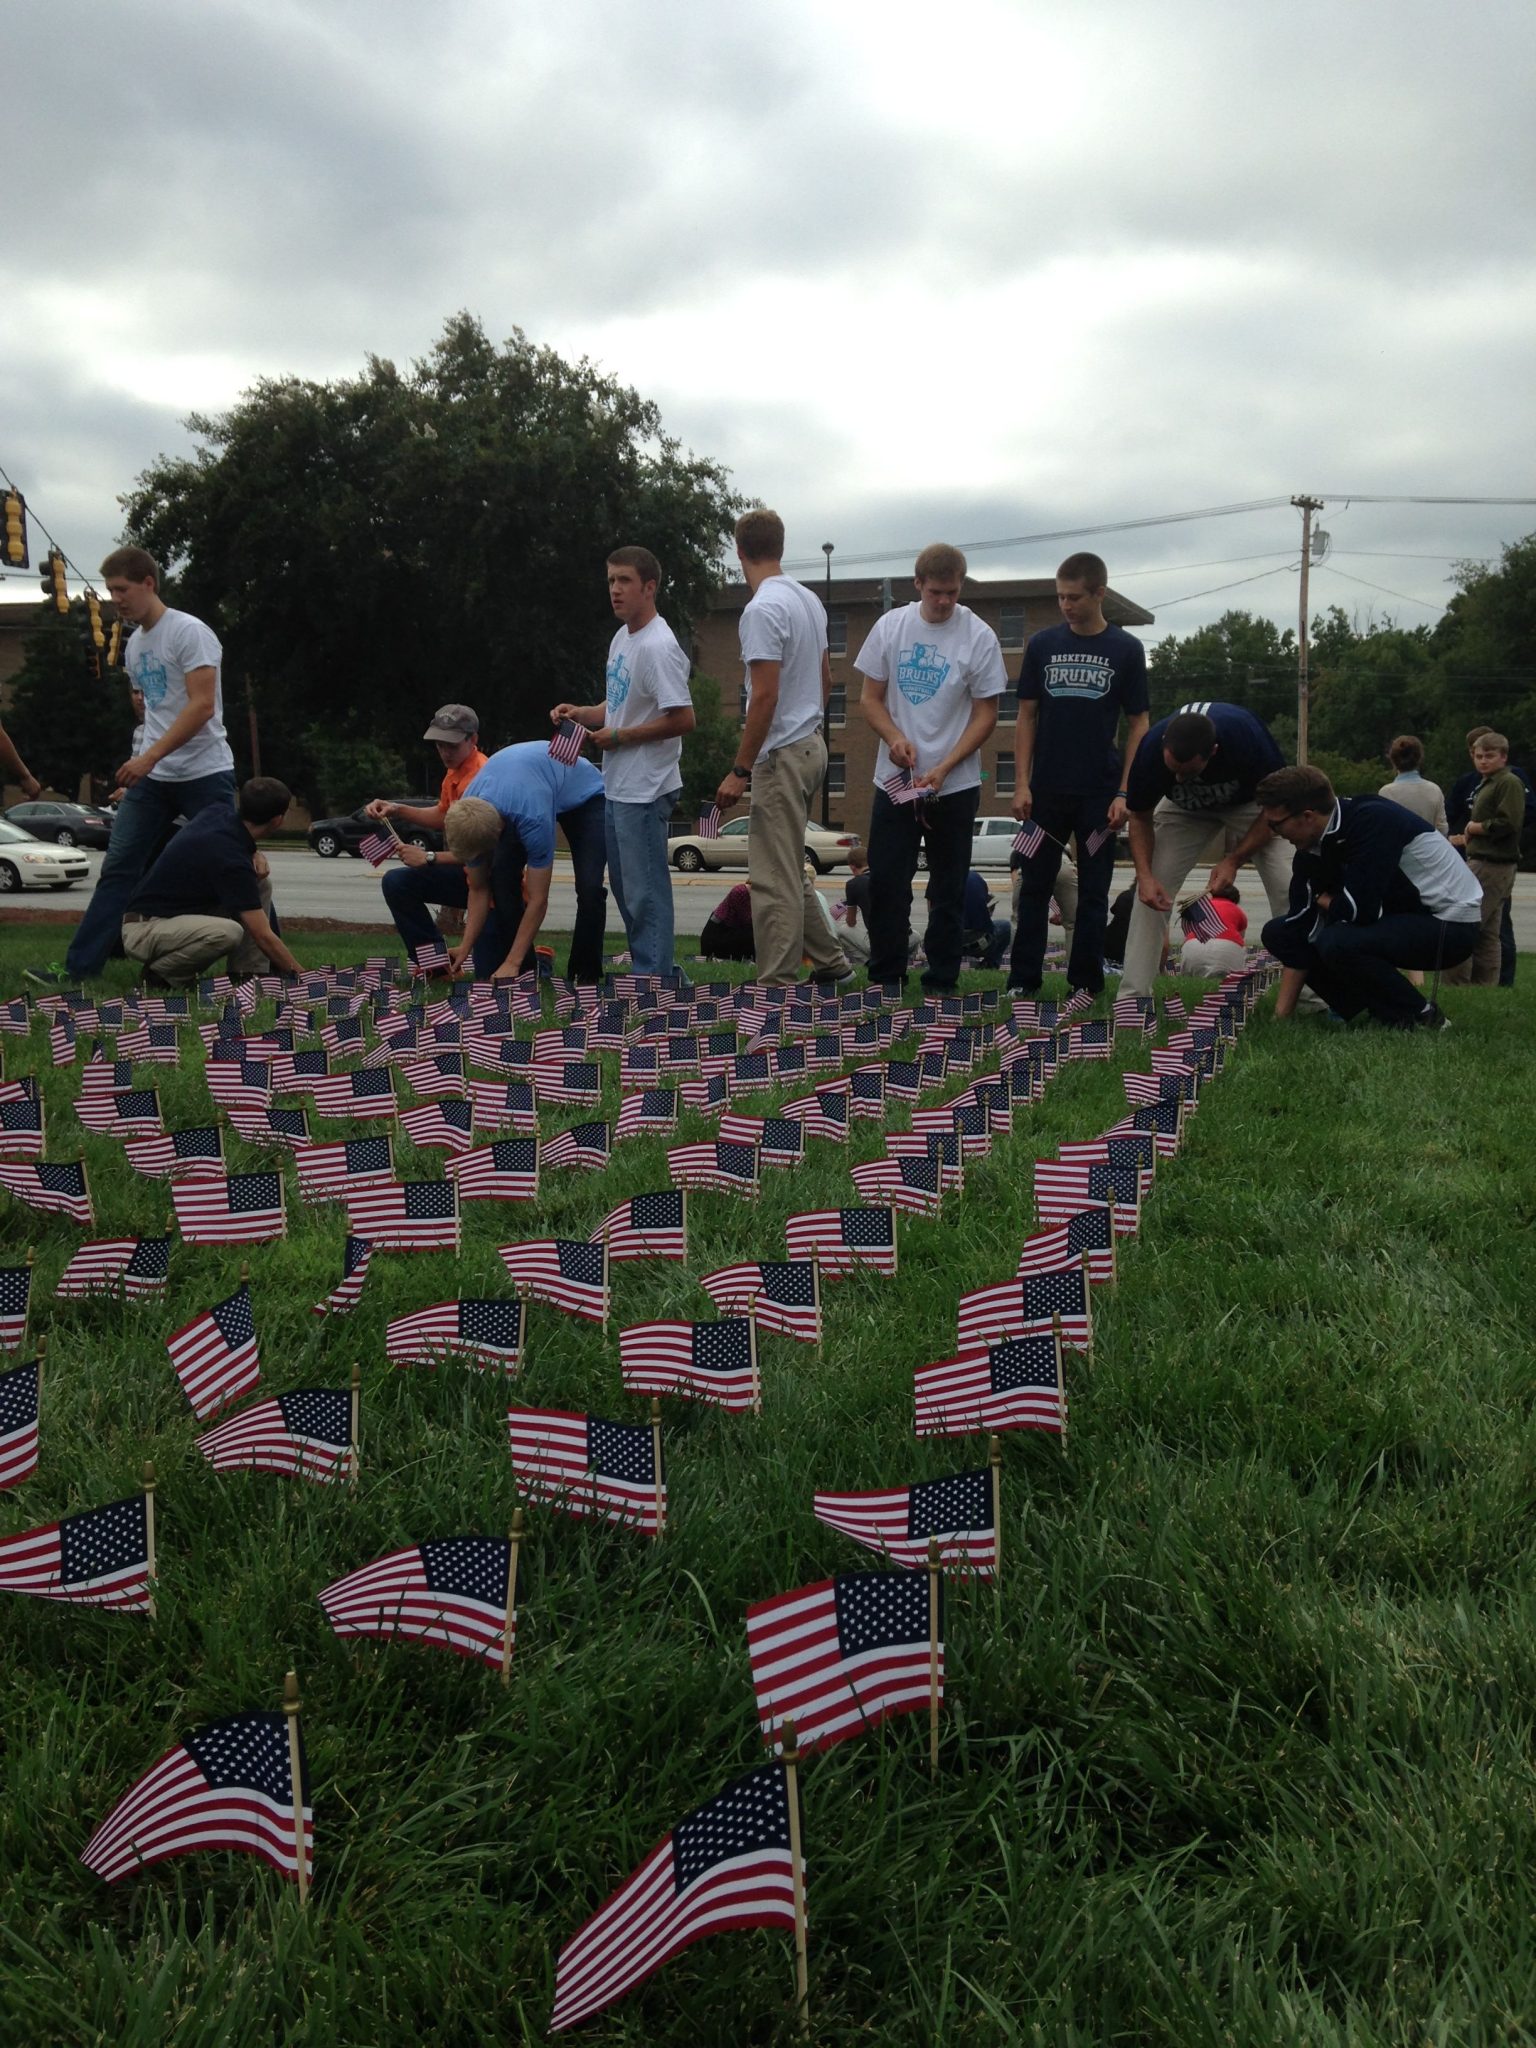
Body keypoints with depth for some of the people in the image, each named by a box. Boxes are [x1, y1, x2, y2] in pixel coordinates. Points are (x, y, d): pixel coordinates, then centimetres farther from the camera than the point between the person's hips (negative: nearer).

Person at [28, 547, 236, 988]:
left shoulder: (189, 632, -11)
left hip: (204, 775, -7)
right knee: (118, 868, 2)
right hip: (152, 778, 7)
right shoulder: (134, 644, 14)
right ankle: (78, 967, 2)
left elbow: (202, 707, -20)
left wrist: (148, 757, -23)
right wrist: (140, 769, 17)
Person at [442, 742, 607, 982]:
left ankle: (586, 975, -4)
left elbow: (538, 900, -35)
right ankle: (524, 973, -3)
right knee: (501, 877, -15)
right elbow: (478, 889, -10)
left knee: (589, 888, -22)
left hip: (583, 794, -5)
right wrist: (465, 948, -17)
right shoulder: (466, 819, -25)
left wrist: (511, 963, -33)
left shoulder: (532, 817, -44)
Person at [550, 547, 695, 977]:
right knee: (623, 885, 17)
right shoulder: (620, 639, 14)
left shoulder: (660, 646, -17)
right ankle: (649, 970, 27)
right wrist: (579, 713, 5)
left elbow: (682, 720, -22)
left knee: (645, 891, -6)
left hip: (645, 791, -11)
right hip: (616, 786, 11)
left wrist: (617, 737, -16)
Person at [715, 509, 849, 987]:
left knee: (774, 876, -5)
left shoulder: (762, 609, -18)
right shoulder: (810, 600, 11)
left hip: (781, 755, -10)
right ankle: (828, 959, 25)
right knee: (788, 869, 20)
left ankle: (776, 988, -2)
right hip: (811, 744, 10)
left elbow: (765, 695, -22)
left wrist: (740, 771, -19)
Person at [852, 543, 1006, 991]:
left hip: (955, 785, -2)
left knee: (948, 890, 6)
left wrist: (944, 768, -15)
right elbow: (870, 697, 6)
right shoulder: (891, 626, 2)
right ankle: (884, 978, 15)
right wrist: (894, 737, -14)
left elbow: (985, 715, -4)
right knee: (886, 884, 4)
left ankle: (941, 983, 15)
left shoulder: (979, 637, -6)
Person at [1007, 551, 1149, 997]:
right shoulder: (1042, 645, 4)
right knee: (1034, 886, 6)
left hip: (1099, 793, -1)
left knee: (1093, 892, 5)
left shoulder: (1126, 650, 0)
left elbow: (1138, 724, 2)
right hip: (1046, 789, 2)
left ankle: (1085, 983, 13)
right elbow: (1027, 717, 6)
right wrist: (1022, 784, -2)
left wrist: (1125, 792, -6)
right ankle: (1023, 980, 13)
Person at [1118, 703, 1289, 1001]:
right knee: (1149, 892, -14)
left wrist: (1234, 859, -29)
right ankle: (1132, 996, -9)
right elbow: (1140, 817, -13)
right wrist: (1144, 874, -28)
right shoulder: (1151, 748, -33)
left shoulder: (1246, 735, -39)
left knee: (1288, 889, -19)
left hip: (1251, 804, -2)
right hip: (1184, 808, 2)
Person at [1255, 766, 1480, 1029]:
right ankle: (1379, 1009, 5)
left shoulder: (1371, 821, -26)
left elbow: (1359, 909, -32)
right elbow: (1302, 928, -3)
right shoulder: (1311, 849, -3)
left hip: (1451, 923, -8)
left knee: (1335, 942, -32)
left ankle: (1422, 1018, -9)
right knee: (1279, 932, 1)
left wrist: (1324, 900, -8)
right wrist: (1281, 1014, -6)